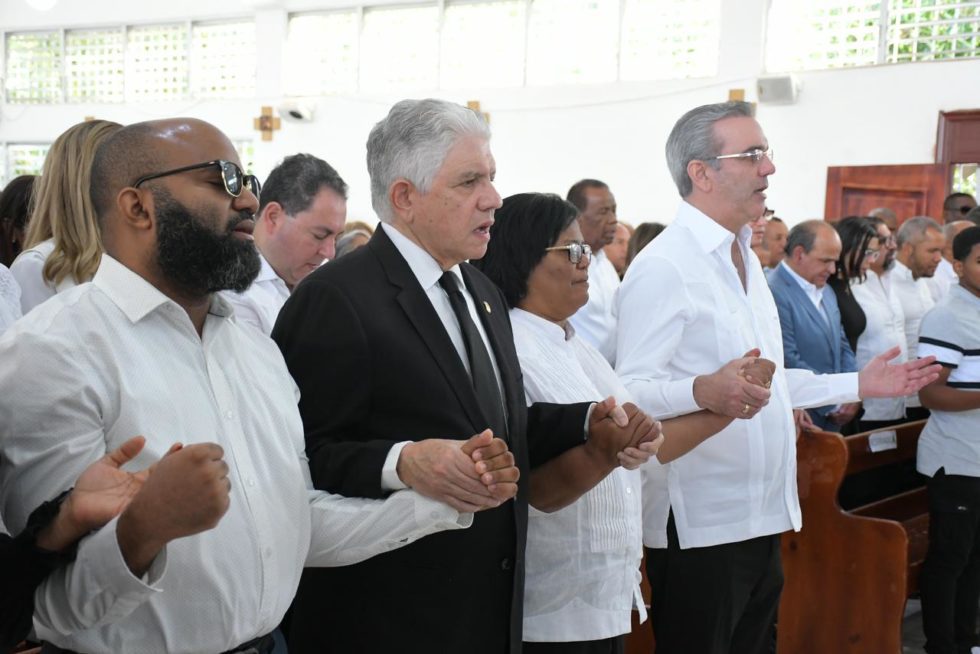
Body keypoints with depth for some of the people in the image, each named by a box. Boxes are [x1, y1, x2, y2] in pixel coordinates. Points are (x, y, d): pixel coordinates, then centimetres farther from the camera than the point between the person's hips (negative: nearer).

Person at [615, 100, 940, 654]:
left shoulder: (745, 259, 15)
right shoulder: (663, 267, -15)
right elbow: (632, 391, -21)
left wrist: (858, 385, 19)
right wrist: (702, 392, -40)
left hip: (762, 519, 9)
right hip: (700, 526, -9)